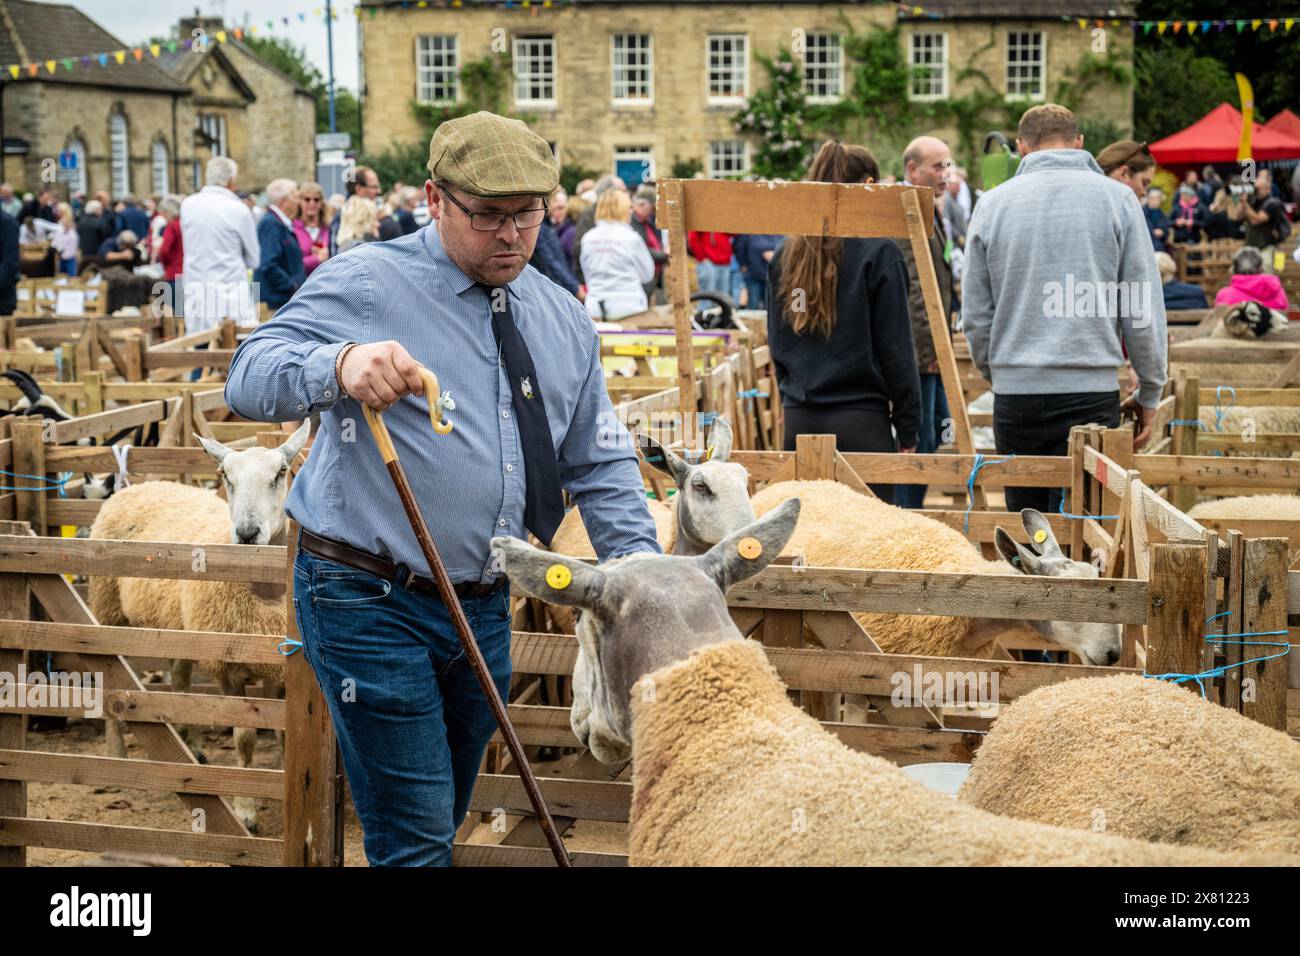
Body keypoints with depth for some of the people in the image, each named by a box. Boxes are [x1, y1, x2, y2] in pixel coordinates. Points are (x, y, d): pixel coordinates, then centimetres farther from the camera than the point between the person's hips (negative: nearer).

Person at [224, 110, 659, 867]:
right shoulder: (366, 285, -10)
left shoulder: (562, 320, 10)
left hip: (484, 606, 7)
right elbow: (250, 379, -21)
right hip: (371, 604, -6)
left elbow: (600, 464, 15)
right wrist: (339, 365, -42)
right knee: (416, 841, -7)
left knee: (447, 822, 19)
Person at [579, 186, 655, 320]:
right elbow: (647, 274, 2)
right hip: (627, 307, -4)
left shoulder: (588, 238, 1)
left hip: (594, 308, 4)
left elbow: (587, 273, 12)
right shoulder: (631, 238, -9)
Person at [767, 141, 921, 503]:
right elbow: (895, 347, -6)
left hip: (798, 419, 5)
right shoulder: (879, 253, -7)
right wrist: (907, 431, -1)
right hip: (861, 419, -5)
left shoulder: (785, 254, 8)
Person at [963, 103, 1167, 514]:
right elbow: (1143, 310, 1)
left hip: (1014, 395, 2)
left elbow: (975, 316, 9)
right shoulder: (1116, 198, 2)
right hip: (1092, 389, -2)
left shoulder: (992, 204, 7)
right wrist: (1149, 392, 10)